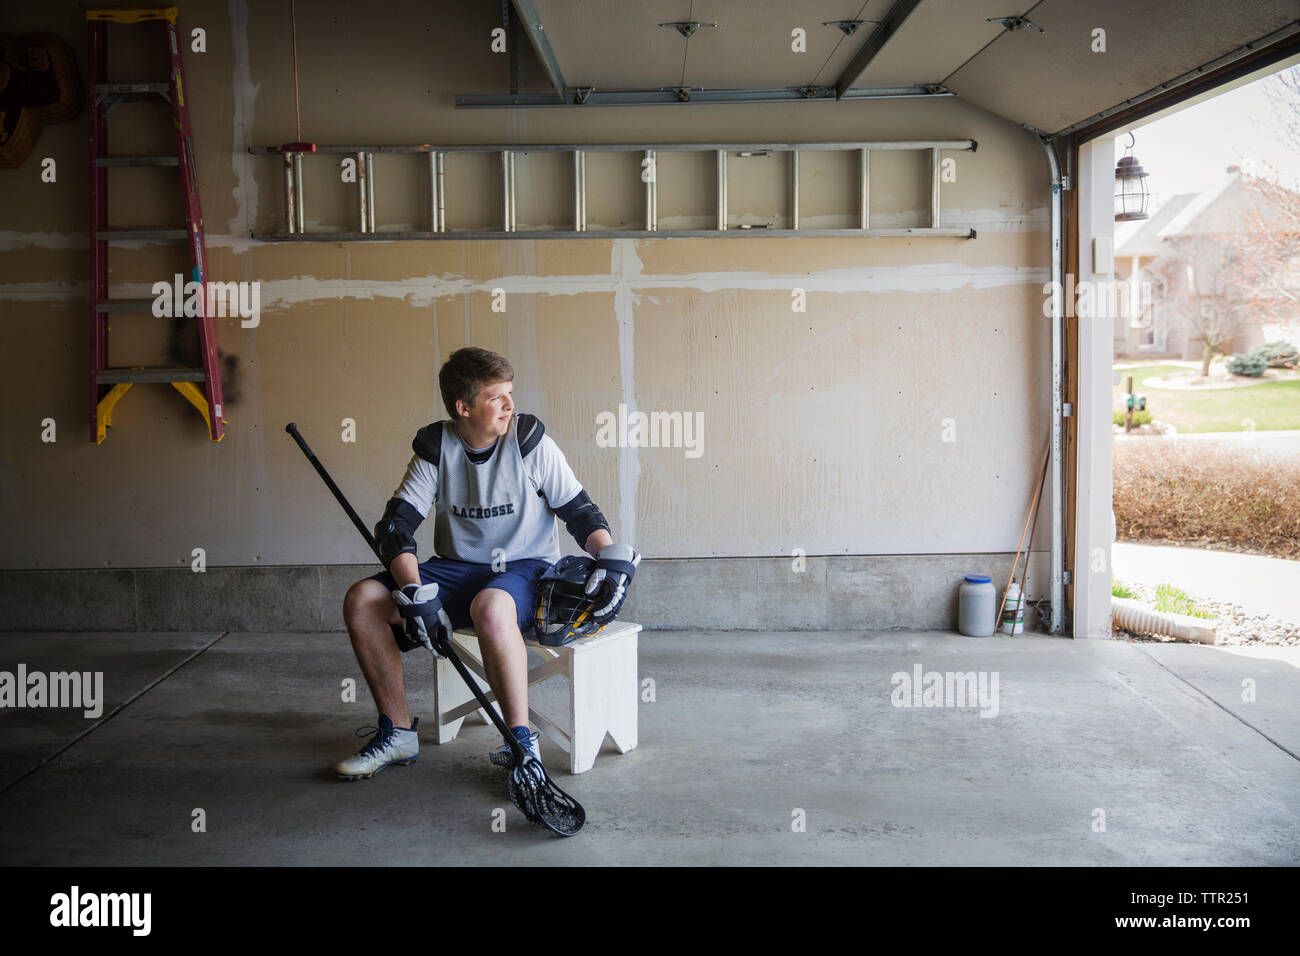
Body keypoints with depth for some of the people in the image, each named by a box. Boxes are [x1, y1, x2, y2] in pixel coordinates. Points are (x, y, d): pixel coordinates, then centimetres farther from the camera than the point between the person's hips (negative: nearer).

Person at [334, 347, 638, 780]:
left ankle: (522, 742, -29)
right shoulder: (435, 449, -1)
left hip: (525, 567, -4)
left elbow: (579, 510, -1)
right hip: (455, 569, 4)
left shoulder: (530, 441, -6)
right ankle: (398, 733, -3)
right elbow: (395, 525, -7)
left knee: (490, 607, -40)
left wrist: (612, 555, -20)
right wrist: (415, 593, -23)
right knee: (362, 600, -14)